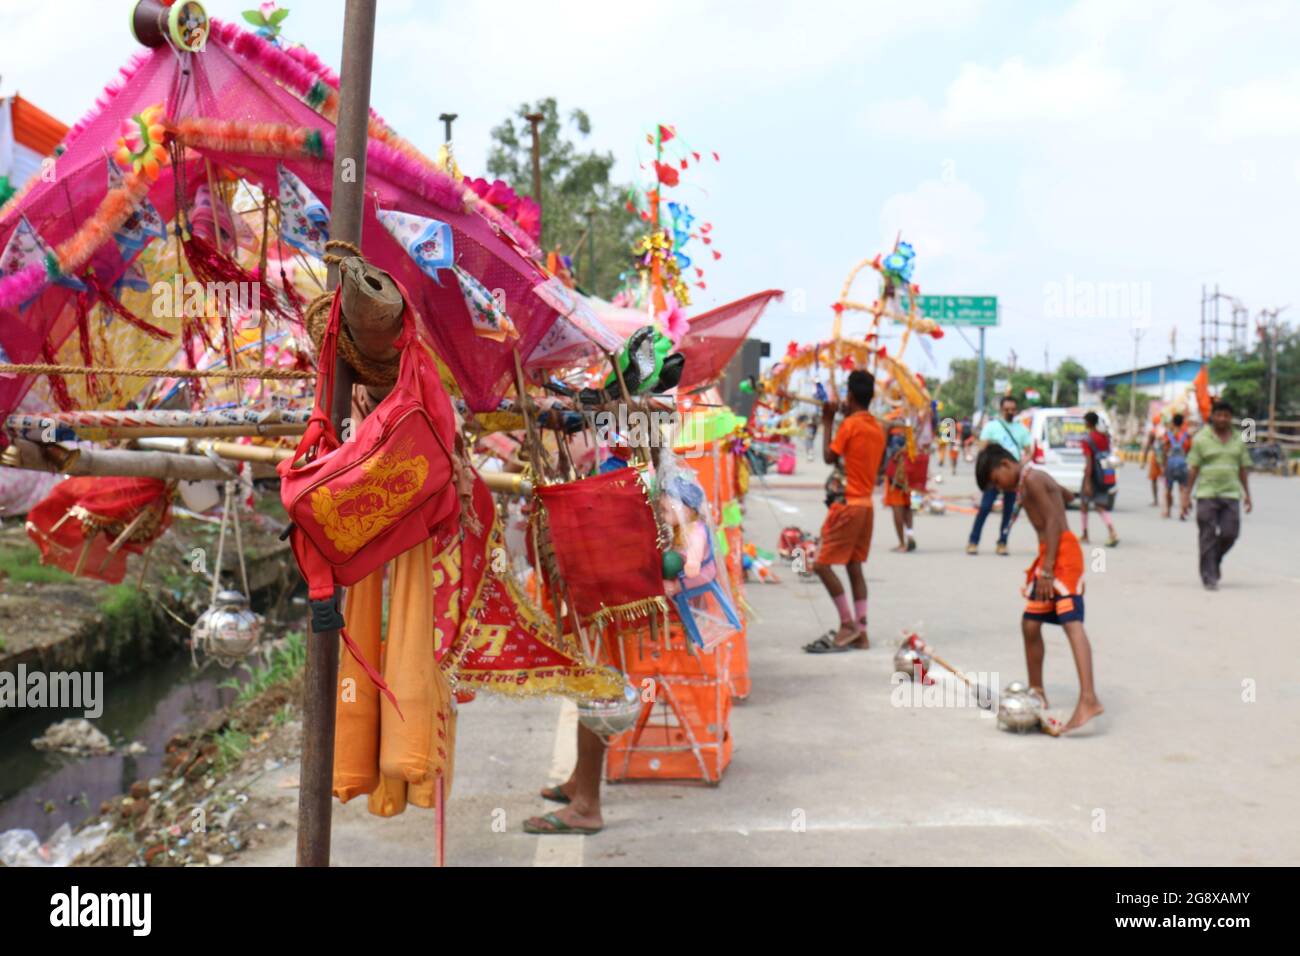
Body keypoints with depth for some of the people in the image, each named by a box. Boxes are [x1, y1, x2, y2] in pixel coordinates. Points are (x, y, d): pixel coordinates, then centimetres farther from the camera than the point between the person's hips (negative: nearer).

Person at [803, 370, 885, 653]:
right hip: (867, 503, 8)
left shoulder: (850, 424, -12)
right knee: (854, 566, 11)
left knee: (823, 564, -4)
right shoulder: (878, 429, 11)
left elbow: (829, 457, -8)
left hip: (848, 504, -8)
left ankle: (848, 624, -4)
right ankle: (860, 632, 9)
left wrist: (827, 423, 0)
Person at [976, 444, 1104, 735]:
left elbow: (1054, 523, -17)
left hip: (1062, 555, -10)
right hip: (1048, 558, 10)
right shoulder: (1030, 479, 18)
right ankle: (1036, 692, 26)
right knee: (1030, 625, 14)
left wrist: (1047, 569, -20)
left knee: (1071, 623, -22)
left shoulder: (1031, 479, -11)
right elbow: (1067, 496, 35)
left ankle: (1088, 699, -34)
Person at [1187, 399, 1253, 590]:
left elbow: (1243, 470, 15)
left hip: (1231, 494, 3)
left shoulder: (1238, 440, 11)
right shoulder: (1201, 439, 1)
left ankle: (1216, 559, 27)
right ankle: (1209, 577, 3)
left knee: (1230, 533, -4)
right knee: (1208, 537, -3)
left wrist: (1247, 495, 10)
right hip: (1207, 494, -3)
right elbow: (1193, 469, 0)